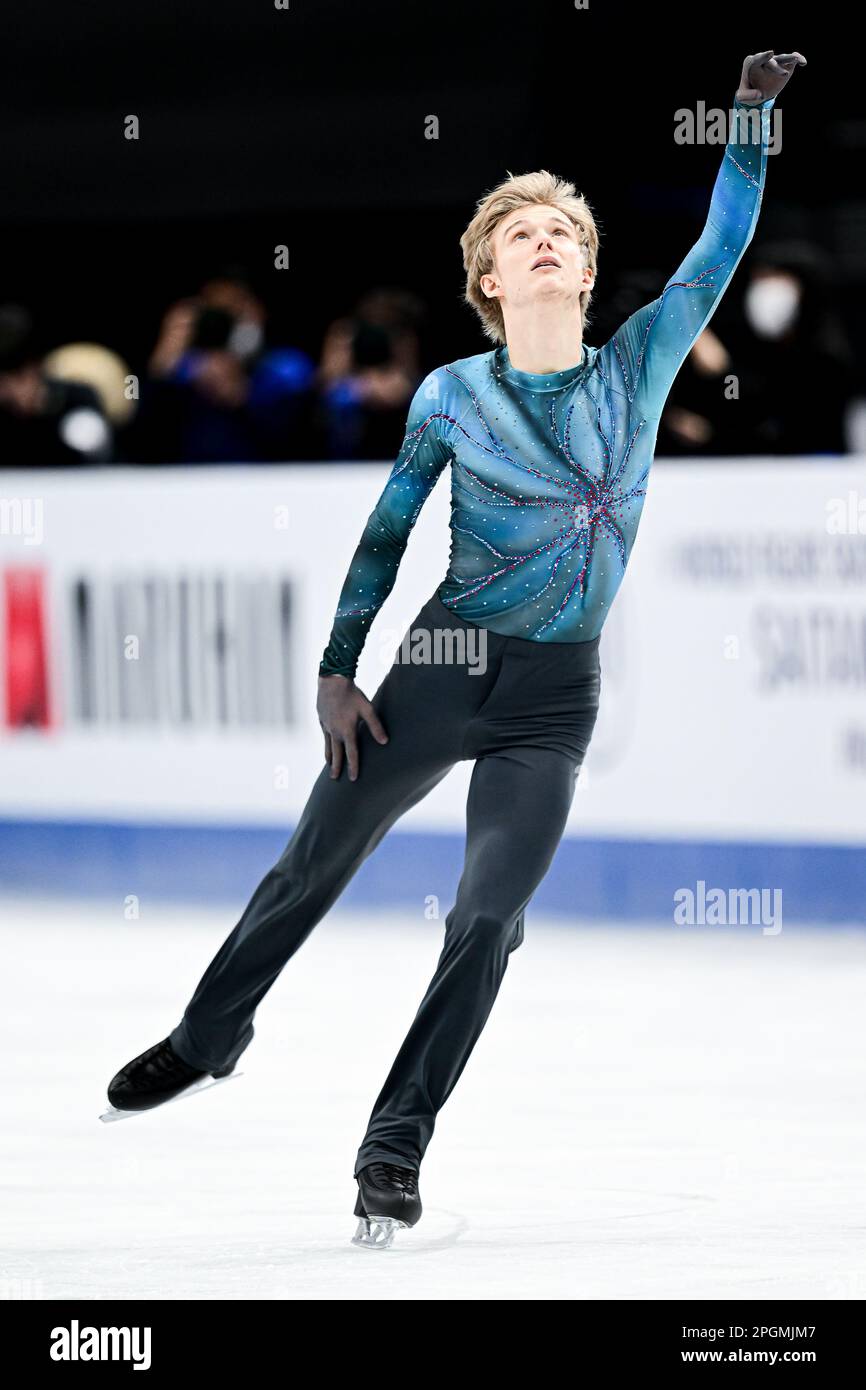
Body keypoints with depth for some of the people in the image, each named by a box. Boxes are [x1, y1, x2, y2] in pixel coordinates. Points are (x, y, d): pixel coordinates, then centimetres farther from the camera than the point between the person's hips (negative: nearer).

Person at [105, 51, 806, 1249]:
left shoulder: (638, 368, 2)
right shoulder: (451, 397, -2)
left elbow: (720, 250, -1)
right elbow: (385, 536, 5)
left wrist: (752, 116, -10)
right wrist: (337, 672, 1)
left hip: (552, 700, 1)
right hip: (440, 669, -1)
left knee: (487, 922, -7)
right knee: (313, 867, 9)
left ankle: (396, 1148, 3)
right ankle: (207, 1037, 34)